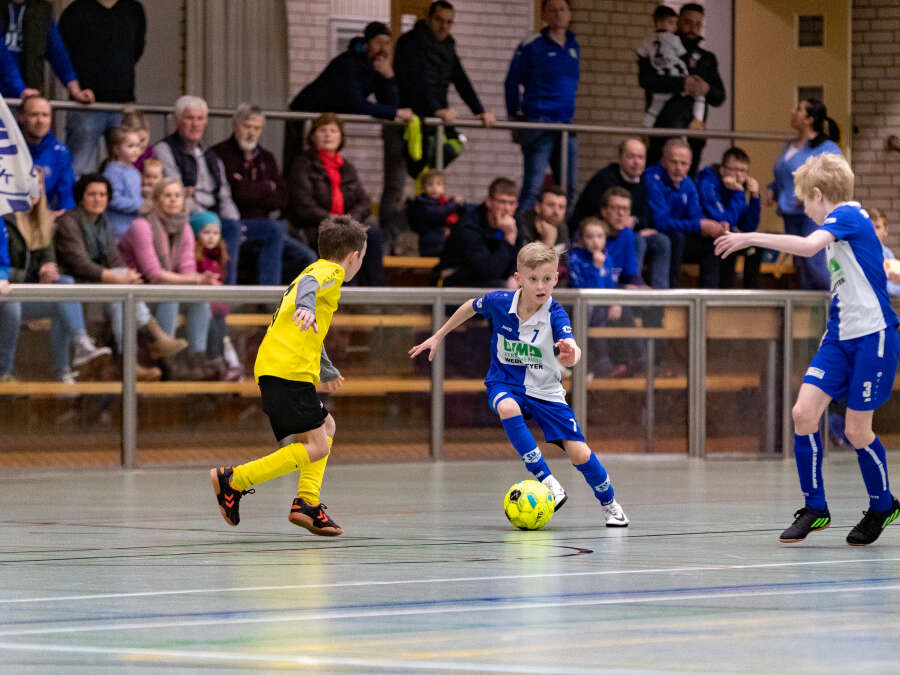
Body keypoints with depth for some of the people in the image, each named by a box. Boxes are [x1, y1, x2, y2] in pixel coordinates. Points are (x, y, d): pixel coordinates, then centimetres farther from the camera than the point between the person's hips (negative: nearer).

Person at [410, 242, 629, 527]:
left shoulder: (555, 314, -21)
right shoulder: (499, 302, -15)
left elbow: (571, 349, -39)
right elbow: (470, 307, 8)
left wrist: (570, 355, -63)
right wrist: (438, 336, 15)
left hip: (545, 389, -1)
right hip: (505, 383, 1)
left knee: (579, 452, -10)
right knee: (508, 408, -37)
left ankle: (609, 504, 20)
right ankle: (547, 482, -30)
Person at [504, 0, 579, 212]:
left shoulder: (574, 47, 13)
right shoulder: (532, 46, -4)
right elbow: (512, 83, -1)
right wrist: (514, 116, -5)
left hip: (566, 124, 6)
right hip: (538, 123, -6)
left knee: (568, 189, 9)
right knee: (532, 186, -10)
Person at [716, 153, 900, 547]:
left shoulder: (847, 215, -13)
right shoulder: (837, 223, 15)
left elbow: (807, 246, -32)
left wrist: (750, 238, -29)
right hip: (840, 336, 8)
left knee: (856, 430, -2)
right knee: (804, 412, -4)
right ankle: (814, 508, 5)